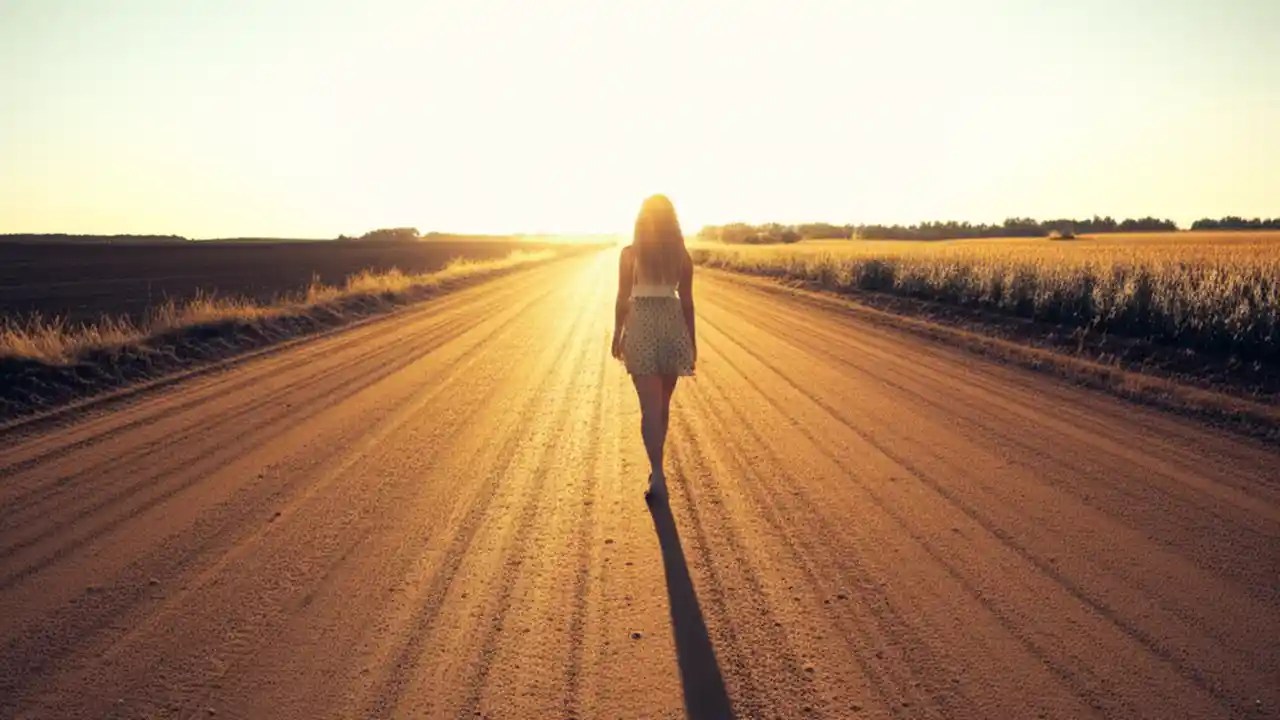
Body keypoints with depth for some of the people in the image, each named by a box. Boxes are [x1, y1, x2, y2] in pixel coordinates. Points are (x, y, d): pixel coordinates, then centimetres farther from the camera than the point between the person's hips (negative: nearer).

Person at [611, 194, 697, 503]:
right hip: (673, 326, 3)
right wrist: (692, 341, 10)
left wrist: (618, 334, 9)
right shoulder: (681, 255, 1)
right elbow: (687, 301, 3)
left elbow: (623, 298, -3)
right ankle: (656, 469, 28)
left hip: (641, 327, -2)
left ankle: (658, 474, -13)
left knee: (650, 407, -3)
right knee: (662, 404, 16)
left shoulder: (630, 253, -4)